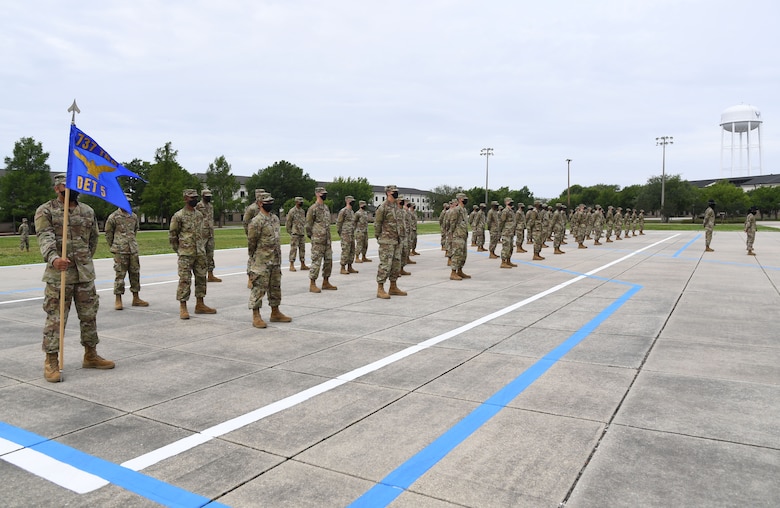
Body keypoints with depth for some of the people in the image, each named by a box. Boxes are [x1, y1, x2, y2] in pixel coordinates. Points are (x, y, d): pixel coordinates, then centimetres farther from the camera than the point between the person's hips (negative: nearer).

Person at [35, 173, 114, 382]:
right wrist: (53, 258, -37)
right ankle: (51, 361, 8)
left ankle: (91, 355, 25)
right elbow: (45, 238, -19)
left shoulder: (88, 211, 11)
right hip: (58, 274, -5)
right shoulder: (45, 211, -4)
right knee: (55, 318, -2)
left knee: (89, 316, 12)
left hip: (85, 273, 5)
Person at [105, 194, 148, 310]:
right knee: (120, 274, -3)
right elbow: (108, 233, 2)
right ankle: (118, 300, 5)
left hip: (133, 250, 5)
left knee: (135, 273, 8)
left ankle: (136, 298, 16)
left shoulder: (134, 216, 11)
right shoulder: (113, 217, -4)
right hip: (120, 251, -5)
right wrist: (113, 247, 5)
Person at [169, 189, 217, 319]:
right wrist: (179, 250, 0)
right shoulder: (178, 216, -7)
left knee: (201, 278, 10)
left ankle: (200, 305, 20)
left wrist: (202, 247, 14)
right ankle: (183, 307, 2)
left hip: (200, 253, 6)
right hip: (186, 254, -6)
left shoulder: (199, 215, 11)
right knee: (185, 280, -5)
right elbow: (172, 235, -4)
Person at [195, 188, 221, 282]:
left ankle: (210, 275, 11)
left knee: (210, 255, 8)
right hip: (202, 234, -8)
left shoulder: (211, 206, 14)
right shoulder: (198, 206, -10)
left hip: (210, 234, 8)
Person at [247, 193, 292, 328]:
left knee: (275, 287, 15)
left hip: (275, 261, 8)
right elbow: (251, 242, -10)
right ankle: (256, 317, 1)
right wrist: (254, 260, -3)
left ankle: (275, 313, 26)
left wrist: (278, 258, 17)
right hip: (262, 262, -8)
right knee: (259, 287, -4)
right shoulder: (256, 222, -14)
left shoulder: (275, 219, 12)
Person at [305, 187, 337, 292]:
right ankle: (312, 284, 2)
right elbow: (308, 225, -9)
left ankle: (325, 282, 21)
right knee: (316, 262, -5)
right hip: (318, 241, -8)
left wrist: (329, 239, 17)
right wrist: (312, 236, -4)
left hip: (327, 241, 8)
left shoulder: (326, 207, 15)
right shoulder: (313, 208, -10)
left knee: (328, 261, 10)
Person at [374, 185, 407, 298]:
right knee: (385, 265, -8)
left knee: (396, 264, 12)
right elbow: (377, 224, -10)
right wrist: (378, 237, -5)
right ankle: (380, 290, -2)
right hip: (387, 241, -9)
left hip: (396, 241, 9)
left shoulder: (396, 206, 14)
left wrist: (399, 237, 17)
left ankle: (393, 288, 21)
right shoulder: (383, 207, -13)